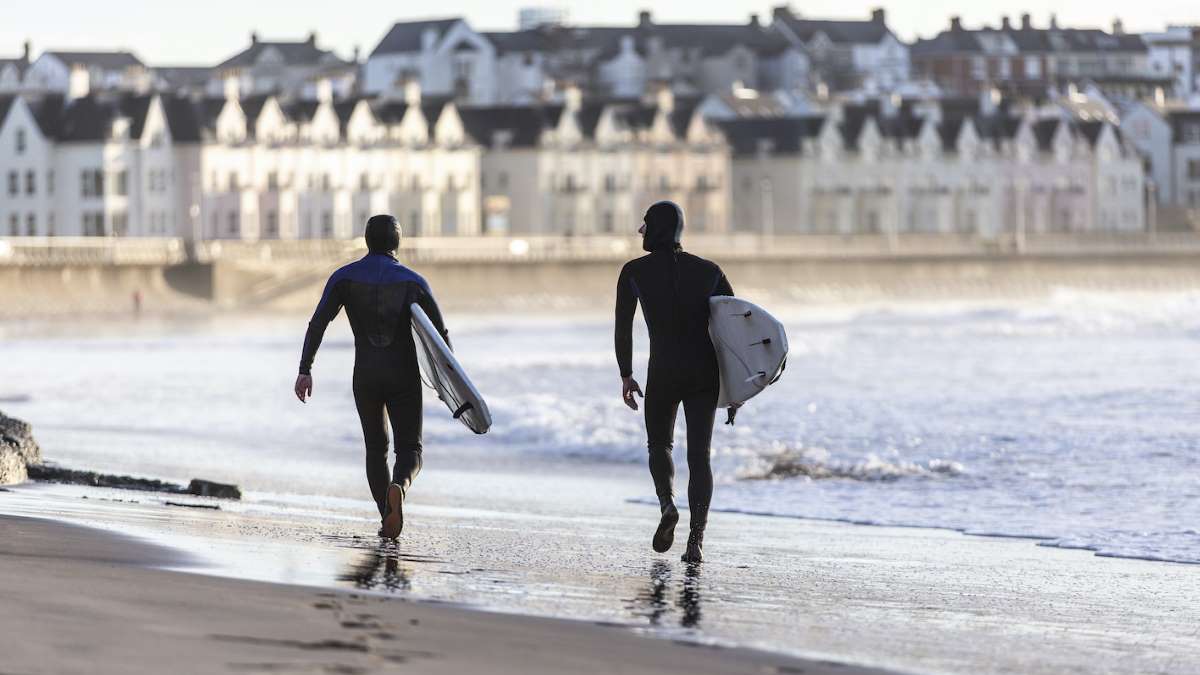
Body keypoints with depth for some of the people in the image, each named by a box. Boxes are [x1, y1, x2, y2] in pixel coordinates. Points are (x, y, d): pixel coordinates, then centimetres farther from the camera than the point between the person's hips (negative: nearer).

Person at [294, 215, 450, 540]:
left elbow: (318, 323, -10)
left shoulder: (344, 277, 0)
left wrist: (305, 370, -11)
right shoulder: (413, 282, -1)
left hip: (366, 377, 2)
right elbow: (440, 333, 1)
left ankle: (387, 517, 13)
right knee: (409, 451, 4)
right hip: (404, 377, -2)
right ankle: (398, 488, -30)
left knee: (376, 448, 20)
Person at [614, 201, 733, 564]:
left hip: (664, 371, -2)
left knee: (659, 445, 20)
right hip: (705, 371, 2)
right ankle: (696, 539, -10)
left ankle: (667, 502, -9)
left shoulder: (634, 272, 0)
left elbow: (623, 328, 0)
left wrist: (625, 376, 10)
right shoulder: (709, 271, 8)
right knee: (699, 455, 5)